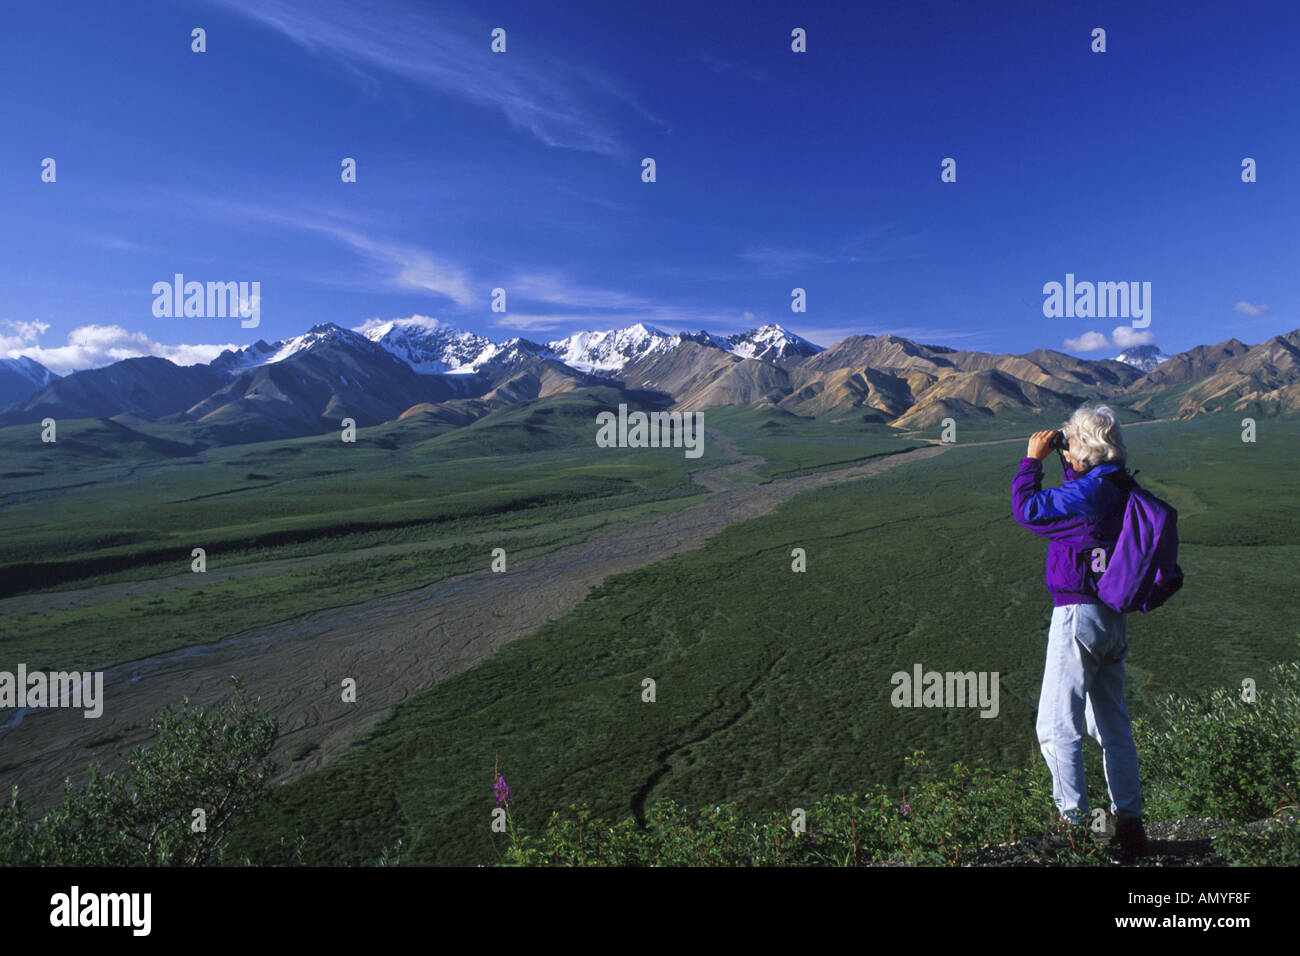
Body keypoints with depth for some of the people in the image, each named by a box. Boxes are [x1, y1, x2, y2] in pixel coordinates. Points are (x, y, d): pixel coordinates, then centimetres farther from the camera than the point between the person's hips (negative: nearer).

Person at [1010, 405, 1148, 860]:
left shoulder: (1091, 490, -19)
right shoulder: (1120, 488, 8)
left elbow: (1027, 508, -15)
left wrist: (1033, 459, -4)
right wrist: (1070, 465, 16)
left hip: (1078, 614, -10)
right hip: (1112, 617, 10)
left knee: (1056, 726, -1)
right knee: (1112, 725, 18)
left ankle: (1073, 819, 4)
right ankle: (1129, 823, 28)